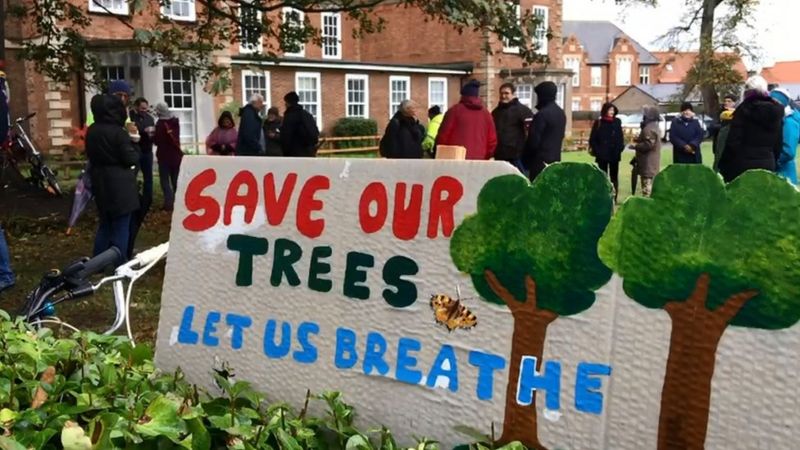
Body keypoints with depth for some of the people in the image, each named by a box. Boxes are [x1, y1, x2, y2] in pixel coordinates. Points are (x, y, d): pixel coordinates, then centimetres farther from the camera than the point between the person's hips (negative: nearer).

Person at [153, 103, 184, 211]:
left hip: (164, 155, -6)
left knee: (165, 180, -1)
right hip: (176, 154, 6)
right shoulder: (175, 122, 5)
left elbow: (157, 141, -13)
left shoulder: (160, 123, -16)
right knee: (176, 180, 13)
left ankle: (169, 203, -8)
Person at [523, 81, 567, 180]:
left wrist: (525, 160, -4)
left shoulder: (542, 114, -15)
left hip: (541, 161, -9)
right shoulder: (561, 113, 13)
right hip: (555, 158, 9)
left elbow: (533, 141, -15)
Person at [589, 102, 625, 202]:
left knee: (614, 177, 6)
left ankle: (614, 198, 10)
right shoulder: (598, 123, 0)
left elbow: (620, 137, 8)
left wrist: (619, 149, -5)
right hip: (602, 155, -1)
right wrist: (596, 151, -9)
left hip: (614, 155, 1)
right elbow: (592, 139, 0)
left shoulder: (617, 122, 6)